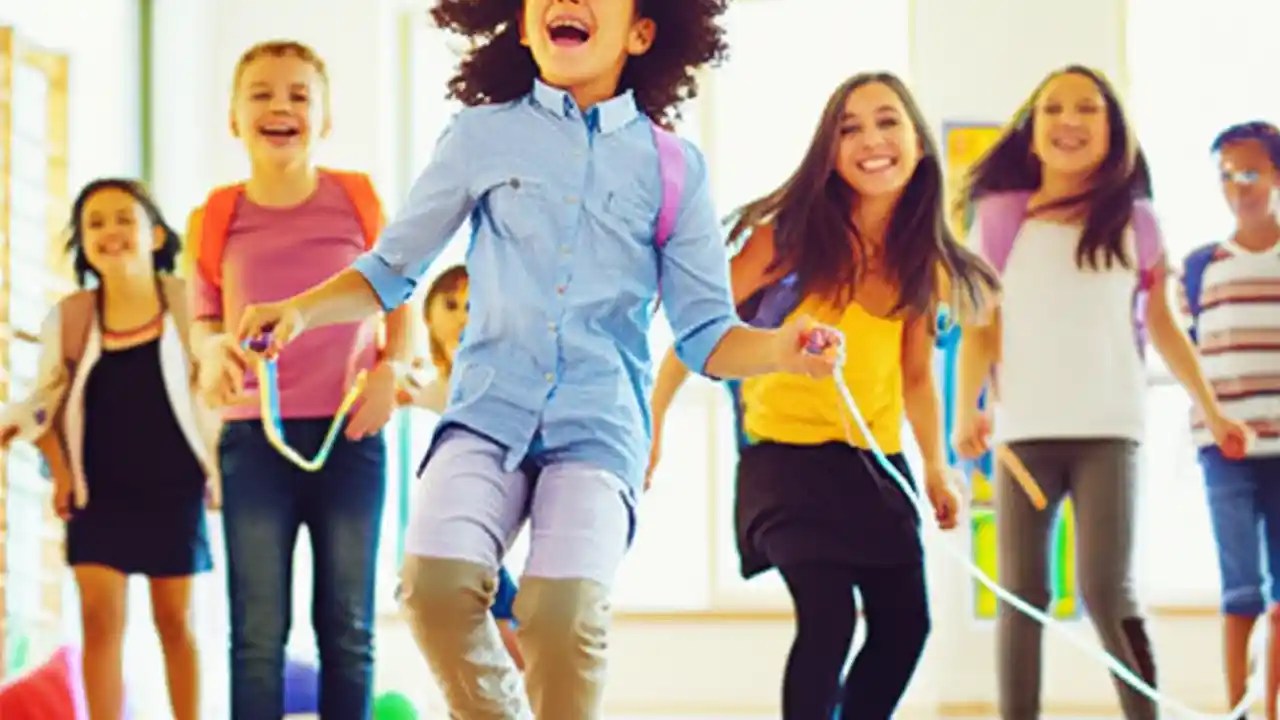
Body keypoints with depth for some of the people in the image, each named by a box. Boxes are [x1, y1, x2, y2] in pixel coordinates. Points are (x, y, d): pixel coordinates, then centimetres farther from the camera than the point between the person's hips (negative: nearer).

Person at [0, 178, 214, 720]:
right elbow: (49, 400, 6)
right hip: (99, 490, 1)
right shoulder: (68, 317, -4)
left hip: (172, 487, -1)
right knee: (100, 619, -4)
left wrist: (214, 463, -9)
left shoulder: (185, 301, -8)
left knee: (175, 621, 9)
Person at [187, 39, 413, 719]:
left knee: (347, 629, 5)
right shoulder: (217, 220, 1)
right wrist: (212, 351, -12)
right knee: (257, 631, 0)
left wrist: (390, 370, -8)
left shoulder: (358, 202, 1)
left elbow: (400, 301, 10)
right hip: (254, 436, 0)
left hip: (349, 435, 0)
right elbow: (205, 319, 11)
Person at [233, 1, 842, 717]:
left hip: (599, 425, -1)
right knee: (438, 582, -24)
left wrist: (782, 348, -14)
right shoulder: (482, 136, 8)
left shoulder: (673, 166, 7)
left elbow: (706, 334, 7)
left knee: (567, 612, -23)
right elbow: (392, 268, 16)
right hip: (489, 412, 1)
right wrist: (301, 311, -1)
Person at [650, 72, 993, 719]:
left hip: (878, 462, 6)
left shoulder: (921, 261, 4)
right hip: (790, 454, -6)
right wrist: (651, 424, -7)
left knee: (904, 626, 4)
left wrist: (937, 469, 10)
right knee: (829, 620, -18)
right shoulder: (793, 235, -11)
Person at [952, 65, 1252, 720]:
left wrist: (1212, 411, 19)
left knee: (1107, 592, -12)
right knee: (1021, 593, 1)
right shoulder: (1001, 217, 4)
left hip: (1108, 428, -1)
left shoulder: (1134, 222, 6)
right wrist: (966, 409, -9)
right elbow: (980, 326, 4)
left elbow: (1163, 328, 15)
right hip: (1025, 430, 1)